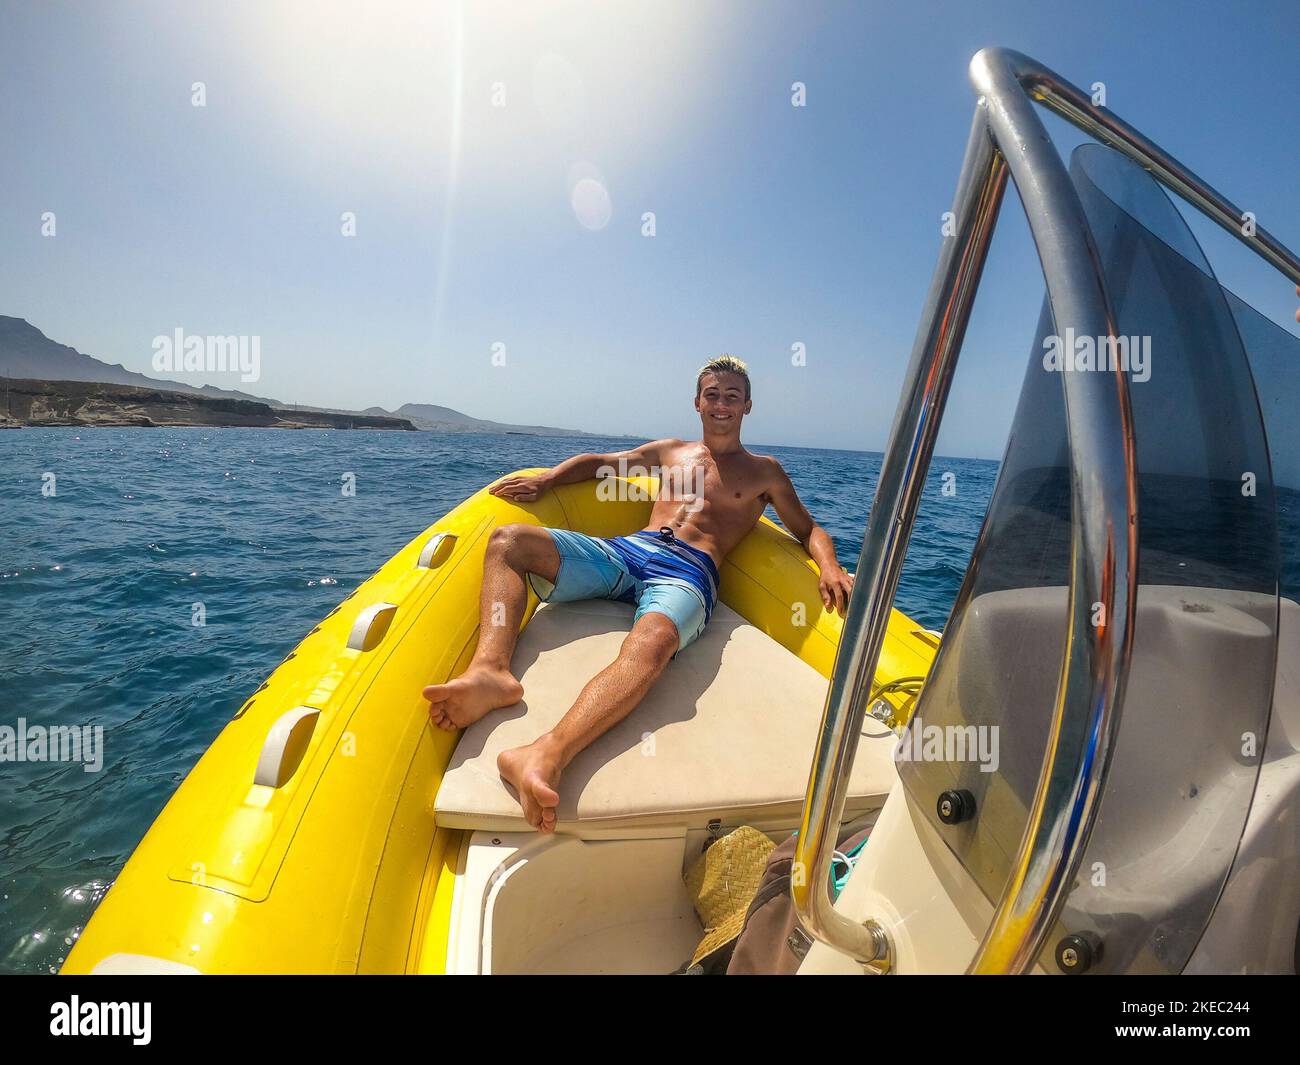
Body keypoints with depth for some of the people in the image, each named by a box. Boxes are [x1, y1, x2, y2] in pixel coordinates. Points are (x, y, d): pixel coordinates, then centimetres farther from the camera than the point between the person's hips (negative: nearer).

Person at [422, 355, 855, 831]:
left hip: (690, 571, -4)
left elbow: (808, 529, 22)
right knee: (507, 540, -18)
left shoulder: (763, 471, 24)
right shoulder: (670, 451, 30)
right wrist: (543, 480, 14)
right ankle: (491, 671, -39)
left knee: (650, 644, -41)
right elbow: (600, 463, 32)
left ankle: (546, 756, -59)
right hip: (625, 550, 4)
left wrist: (830, 566, -1)